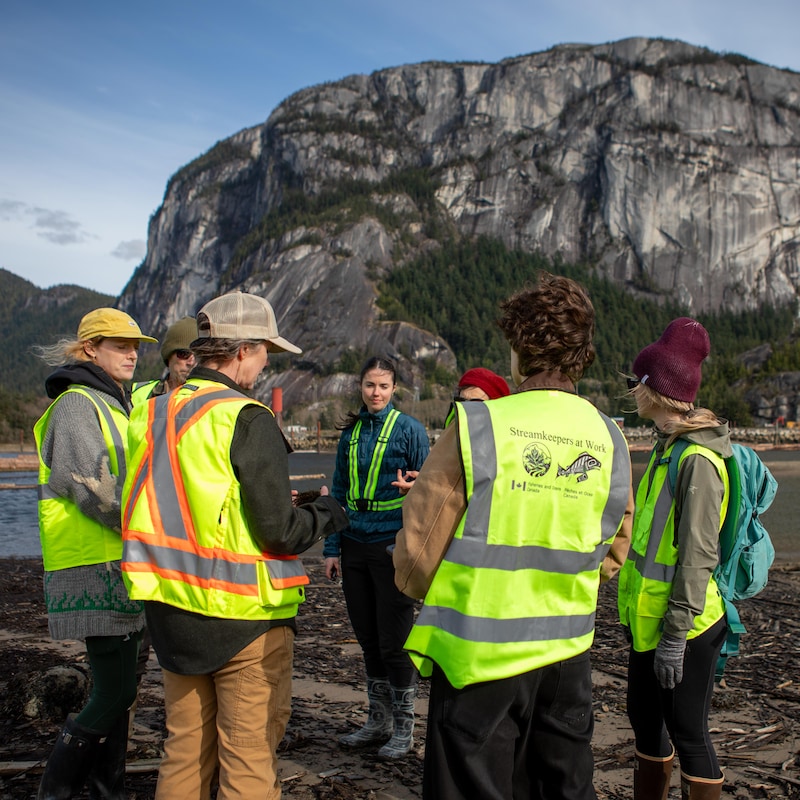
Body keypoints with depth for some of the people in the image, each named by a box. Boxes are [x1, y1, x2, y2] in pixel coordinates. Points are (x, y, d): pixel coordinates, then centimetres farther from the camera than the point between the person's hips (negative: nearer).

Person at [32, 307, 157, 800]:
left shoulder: (118, 406, 20)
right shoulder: (76, 405, -10)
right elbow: (94, 490, -20)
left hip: (124, 568, 9)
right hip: (95, 570, -9)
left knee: (119, 692, 13)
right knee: (114, 695, -8)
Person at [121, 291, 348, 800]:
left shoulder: (152, 413, 5)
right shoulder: (245, 419, -17)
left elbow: (155, 512, 12)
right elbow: (279, 531, -19)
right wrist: (327, 514, 1)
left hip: (172, 610, 7)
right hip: (244, 614, -7)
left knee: (185, 749, 20)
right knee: (250, 757, 6)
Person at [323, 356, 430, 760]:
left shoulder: (409, 429, -4)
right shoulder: (351, 432, 9)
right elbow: (339, 492, 13)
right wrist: (332, 547, 8)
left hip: (392, 547, -5)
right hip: (356, 546, 5)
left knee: (394, 640, 2)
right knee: (368, 638, 13)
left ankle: (403, 727, 17)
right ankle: (378, 721, 27)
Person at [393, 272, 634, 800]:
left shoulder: (477, 428, -15)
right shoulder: (610, 442, 0)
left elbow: (416, 556, -12)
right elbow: (611, 557, 10)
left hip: (479, 657, -4)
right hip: (567, 656, 5)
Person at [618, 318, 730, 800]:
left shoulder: (696, 460, -21)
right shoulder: (668, 446, 9)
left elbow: (698, 556, -22)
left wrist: (675, 634, -21)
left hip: (685, 622, -9)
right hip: (647, 616, 9)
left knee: (687, 733, 3)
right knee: (646, 720, 19)